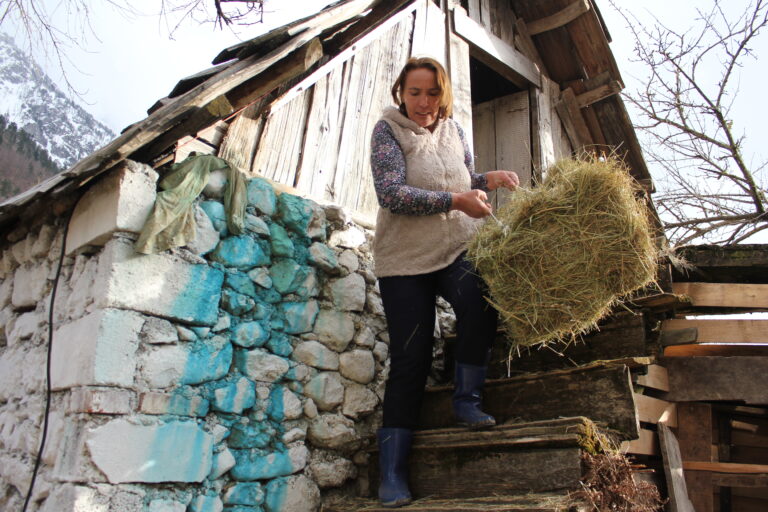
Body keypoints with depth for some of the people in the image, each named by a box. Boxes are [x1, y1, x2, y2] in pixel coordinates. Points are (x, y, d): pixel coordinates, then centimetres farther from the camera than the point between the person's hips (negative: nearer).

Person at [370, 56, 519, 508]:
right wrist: (455, 200, -24)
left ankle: (467, 399, -7)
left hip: (457, 249, 4)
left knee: (479, 301, -29)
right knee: (410, 358, -5)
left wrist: (488, 179, 0)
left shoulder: (454, 130, 9)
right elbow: (391, 193, -18)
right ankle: (392, 471, 6)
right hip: (405, 257, -3)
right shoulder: (388, 130, -5)